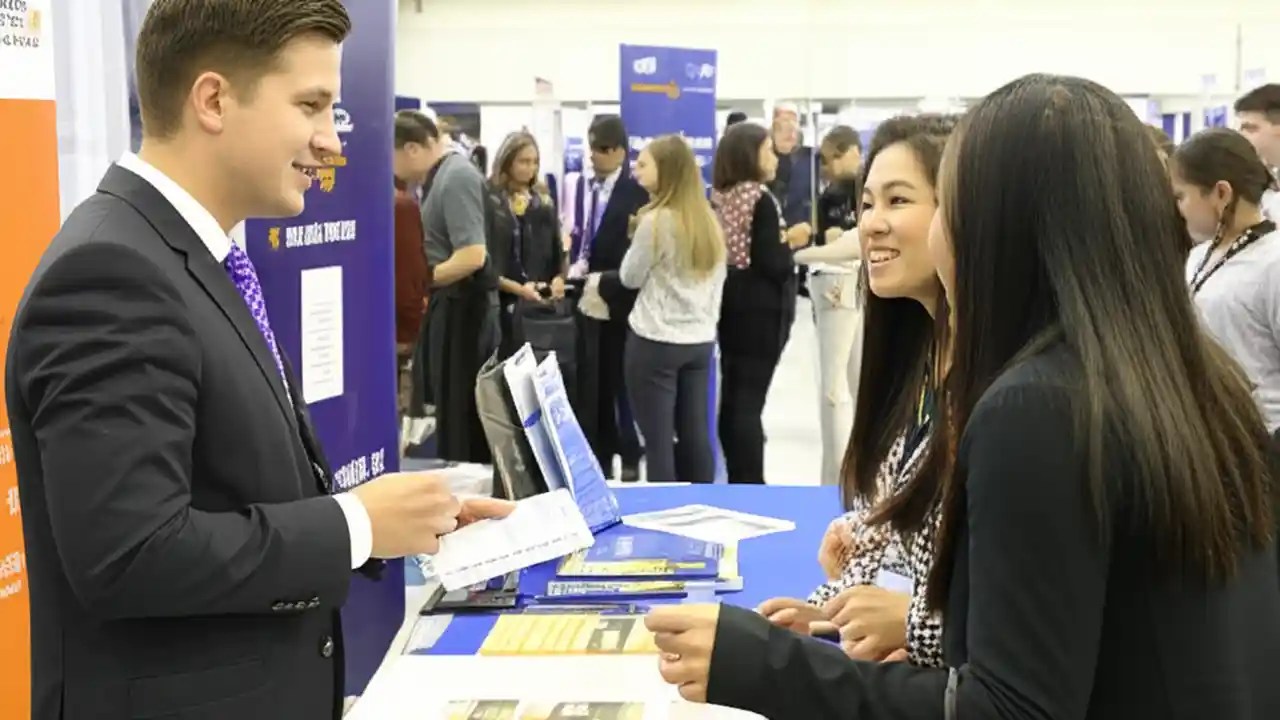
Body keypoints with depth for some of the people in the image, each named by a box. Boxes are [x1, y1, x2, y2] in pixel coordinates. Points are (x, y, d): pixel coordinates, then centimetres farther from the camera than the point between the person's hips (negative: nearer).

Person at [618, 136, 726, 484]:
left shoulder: (656, 220, -13)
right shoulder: (709, 220, 8)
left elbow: (631, 277, -2)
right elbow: (717, 281, 13)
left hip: (656, 341, -7)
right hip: (701, 340, 7)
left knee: (658, 439, -1)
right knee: (696, 434, 11)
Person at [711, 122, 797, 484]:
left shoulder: (719, 196, 6)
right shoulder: (761, 199, -16)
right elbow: (773, 265, -20)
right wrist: (789, 243, -1)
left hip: (729, 305, 8)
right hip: (761, 310, -8)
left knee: (732, 397, 12)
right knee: (750, 401, -4)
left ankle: (736, 481, 21)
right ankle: (749, 485, 2)